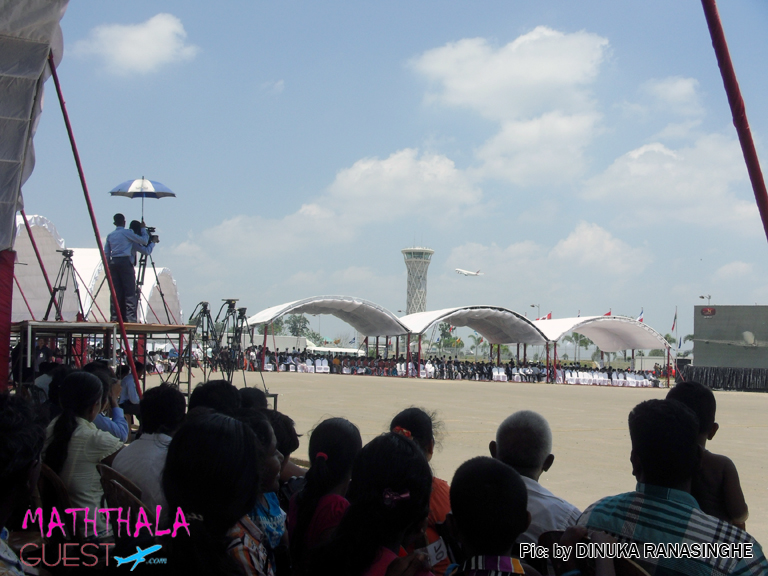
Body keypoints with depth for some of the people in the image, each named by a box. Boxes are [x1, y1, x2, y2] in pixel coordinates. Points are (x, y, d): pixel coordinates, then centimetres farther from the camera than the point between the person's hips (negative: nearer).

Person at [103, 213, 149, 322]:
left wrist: (109, 266, 19)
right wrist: (143, 229, 15)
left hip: (113, 263, 6)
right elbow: (144, 241, 0)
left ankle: (115, 318, 5)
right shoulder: (127, 233, -2)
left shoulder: (110, 235, 14)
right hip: (125, 262, -6)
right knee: (129, 292, -6)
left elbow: (106, 253, 13)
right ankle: (130, 318, -12)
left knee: (116, 292, 6)